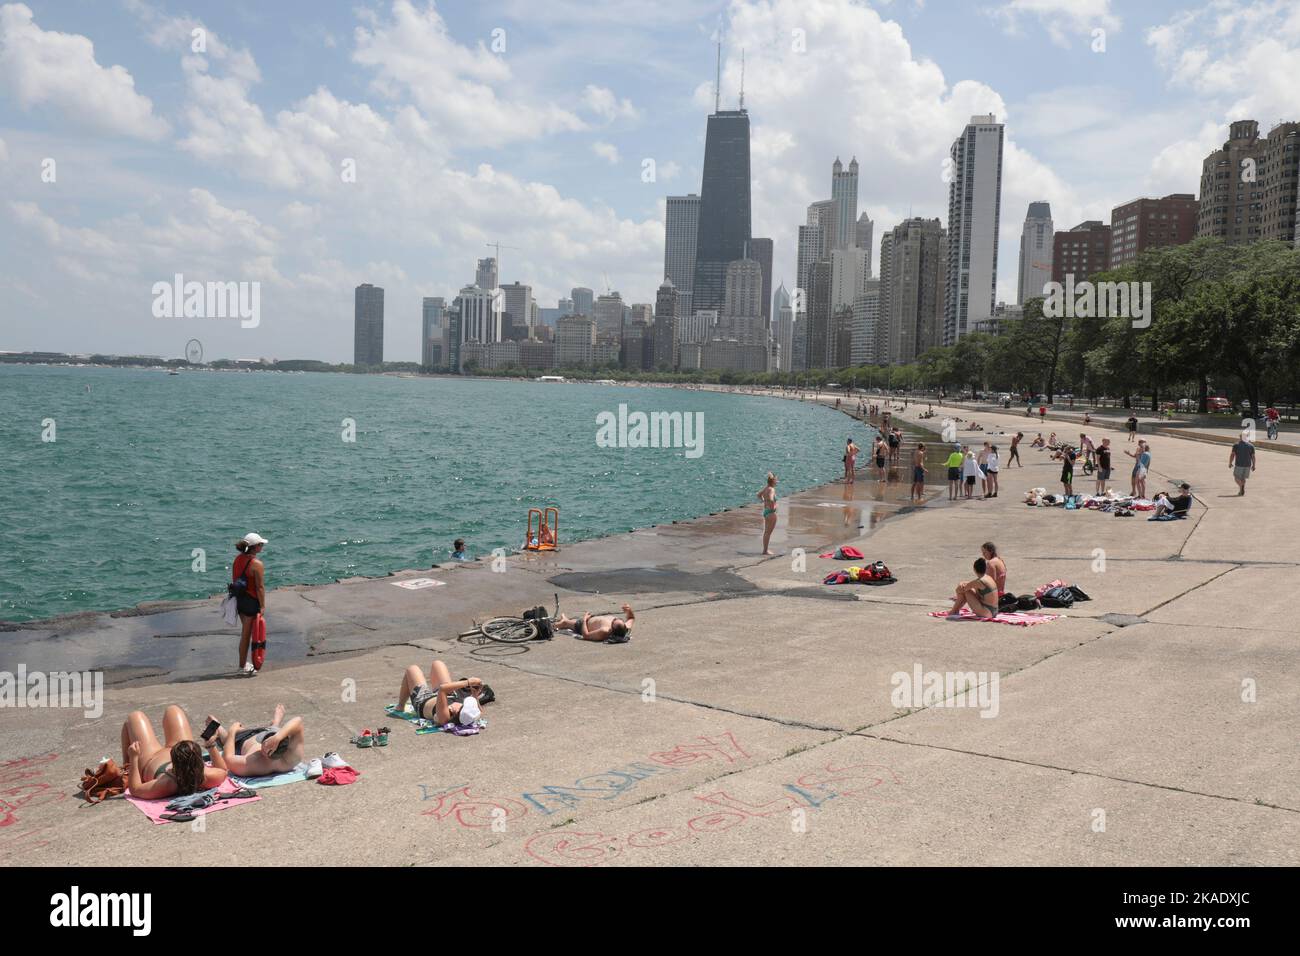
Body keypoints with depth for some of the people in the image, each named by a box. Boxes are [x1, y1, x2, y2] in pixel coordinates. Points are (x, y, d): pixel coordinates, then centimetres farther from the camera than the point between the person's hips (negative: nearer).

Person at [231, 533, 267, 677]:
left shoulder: (237, 559, 4)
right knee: (246, 634, 3)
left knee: (245, 632, 20)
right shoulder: (257, 564, -20)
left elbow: (234, 580, 11)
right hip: (251, 601, -8)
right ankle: (243, 666, 12)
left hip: (239, 599, 8)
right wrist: (262, 606, -12)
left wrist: (237, 596, 20)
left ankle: (244, 662, 30)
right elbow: (260, 587, -19)